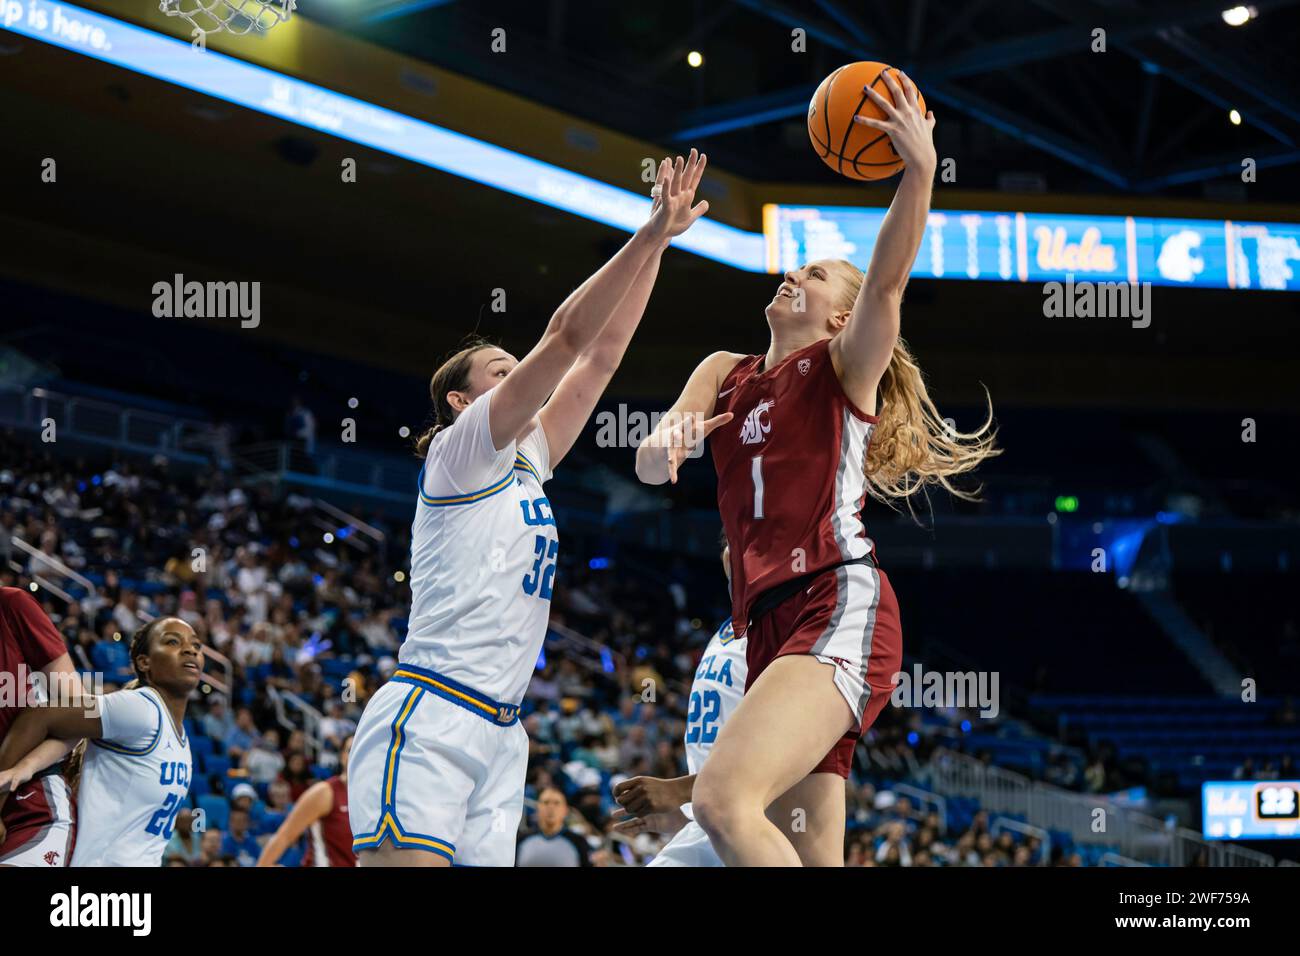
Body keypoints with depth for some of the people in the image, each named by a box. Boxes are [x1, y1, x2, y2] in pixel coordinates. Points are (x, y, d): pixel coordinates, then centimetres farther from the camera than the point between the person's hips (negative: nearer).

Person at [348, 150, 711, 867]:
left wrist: (657, 245, 15)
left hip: (499, 735, 8)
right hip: (427, 721, -8)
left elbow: (602, 352, 18)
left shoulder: (527, 463, 21)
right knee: (409, 863, -18)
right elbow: (566, 336, -8)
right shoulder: (460, 454, 0)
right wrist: (648, 236, -8)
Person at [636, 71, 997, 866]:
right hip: (772, 624, 7)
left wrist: (920, 173, -26)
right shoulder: (725, 374, 24)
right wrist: (665, 440, -14)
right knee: (811, 858, 2)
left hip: (841, 607, -7)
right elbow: (652, 468, 10)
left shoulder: (846, 366, 8)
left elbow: (889, 280, -11)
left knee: (724, 798, -28)